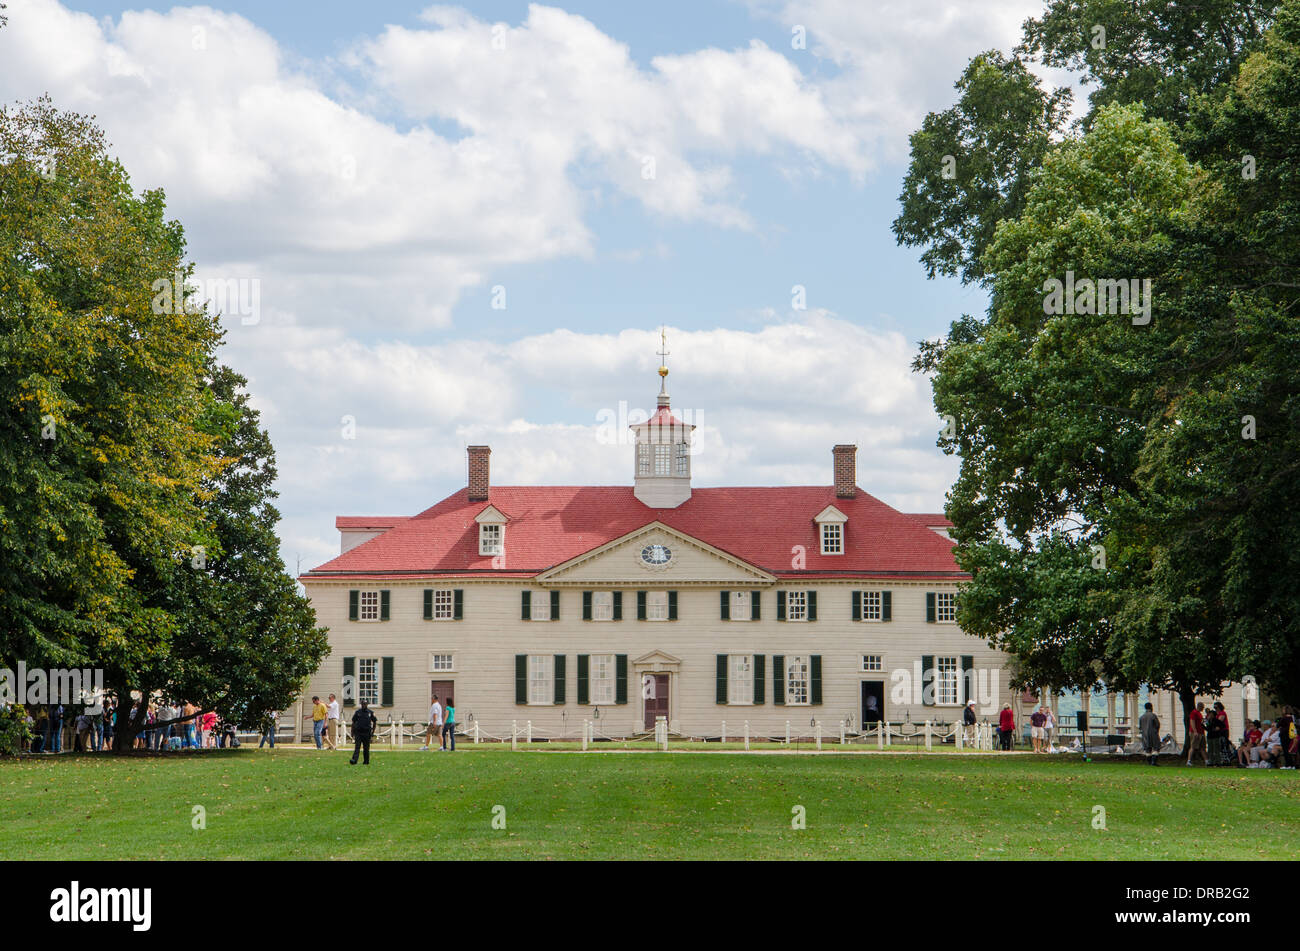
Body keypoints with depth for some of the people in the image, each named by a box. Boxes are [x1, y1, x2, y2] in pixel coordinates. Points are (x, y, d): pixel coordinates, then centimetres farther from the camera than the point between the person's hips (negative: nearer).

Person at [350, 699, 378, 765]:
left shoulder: (371, 712, 3)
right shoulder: (357, 712, 6)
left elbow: (374, 722, 10)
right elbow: (353, 722, 10)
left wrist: (372, 731, 3)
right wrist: (352, 732, 6)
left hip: (367, 733, 0)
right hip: (358, 732, 0)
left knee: (366, 748, 6)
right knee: (357, 747, -11)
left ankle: (366, 762, 18)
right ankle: (354, 760, -21)